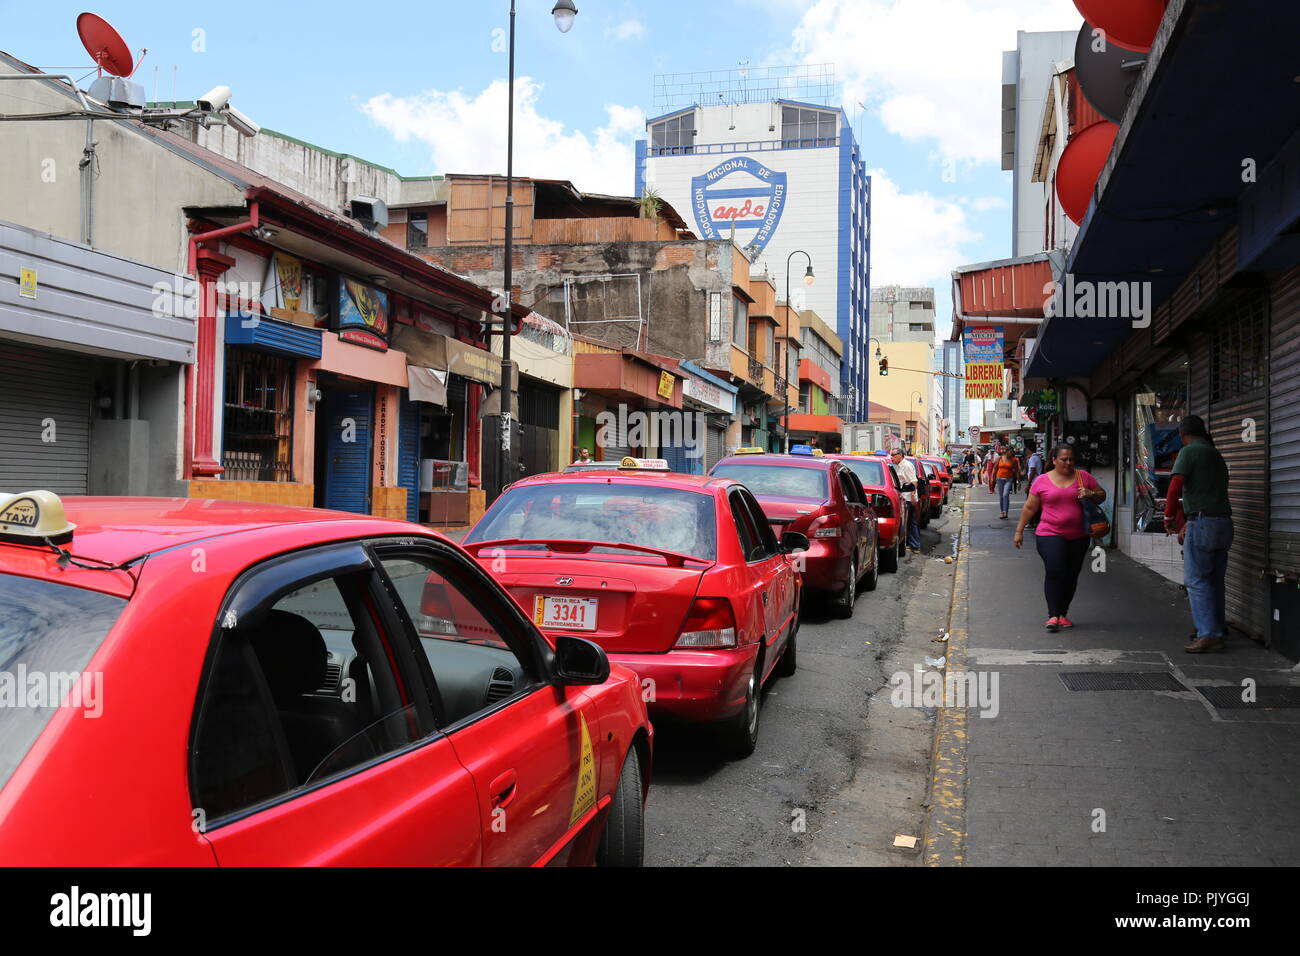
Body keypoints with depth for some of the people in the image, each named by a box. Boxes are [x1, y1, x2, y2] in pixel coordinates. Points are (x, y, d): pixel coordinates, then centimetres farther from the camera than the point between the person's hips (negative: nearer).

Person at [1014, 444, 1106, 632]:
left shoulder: (1083, 476, 7)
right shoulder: (1042, 481, 2)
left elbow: (1102, 495, 15)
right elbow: (1029, 508, 8)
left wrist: (1090, 494, -7)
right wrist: (1019, 530, 6)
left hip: (1079, 537, 3)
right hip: (1050, 535, -3)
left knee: (1071, 576, 6)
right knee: (1054, 571, -17)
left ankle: (1063, 614, 18)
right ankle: (1053, 615, -13)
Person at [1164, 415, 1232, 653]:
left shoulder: (1189, 451, -5)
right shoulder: (1216, 455, 20)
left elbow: (1175, 487, -16)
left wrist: (1169, 518, -4)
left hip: (1202, 523, -8)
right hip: (1224, 523, 8)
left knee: (1196, 580, -6)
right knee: (1215, 580, 14)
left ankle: (1209, 635, -11)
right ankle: (1219, 631, 17)